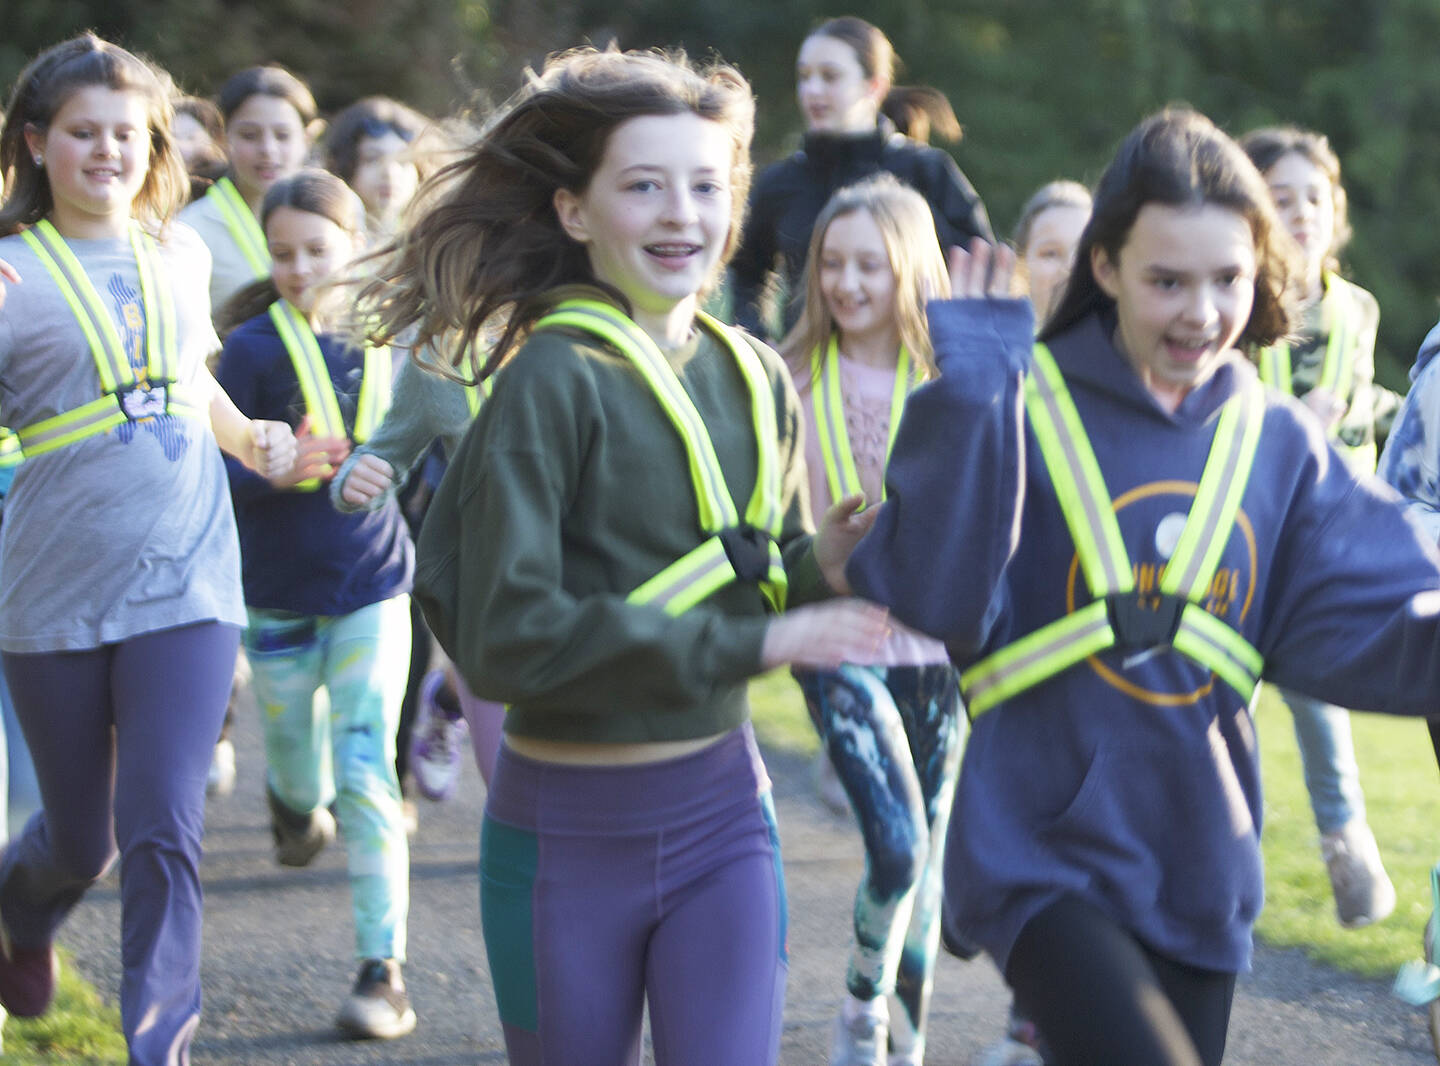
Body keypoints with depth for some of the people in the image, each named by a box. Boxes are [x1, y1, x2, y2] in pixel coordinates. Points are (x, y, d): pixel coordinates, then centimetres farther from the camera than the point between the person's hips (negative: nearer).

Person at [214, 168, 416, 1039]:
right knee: (299, 762, 15)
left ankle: (384, 969, -10)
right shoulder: (255, 347, -10)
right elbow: (216, 467, -13)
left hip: (373, 586, 0)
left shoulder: (385, 338, 0)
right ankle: (296, 801, 55)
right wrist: (280, 472, -30)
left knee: (366, 771, -10)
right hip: (280, 594, 0)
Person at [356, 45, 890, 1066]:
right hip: (569, 829, -4)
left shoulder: (757, 380, 5)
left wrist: (817, 570, -7)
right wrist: (746, 643, -22)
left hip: (721, 809, 4)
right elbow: (507, 635, -21)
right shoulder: (552, 383, -13)